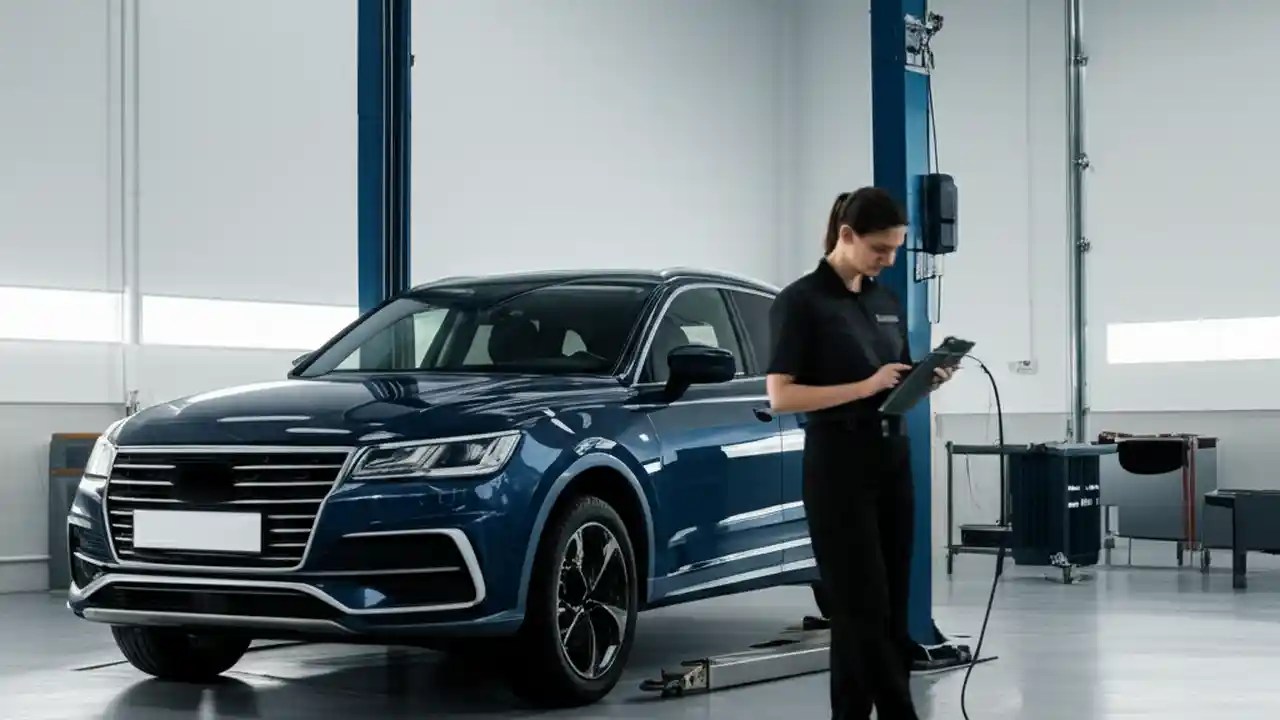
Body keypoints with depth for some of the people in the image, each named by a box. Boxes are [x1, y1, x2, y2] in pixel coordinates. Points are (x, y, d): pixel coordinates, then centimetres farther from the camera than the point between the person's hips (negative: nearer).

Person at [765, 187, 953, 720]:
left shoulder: (887, 301, 12)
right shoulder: (802, 301, -10)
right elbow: (781, 396, -16)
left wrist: (926, 381, -3)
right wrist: (865, 387, -22)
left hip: (892, 461, 8)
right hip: (838, 467, -8)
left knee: (891, 611, 7)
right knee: (863, 612, -7)